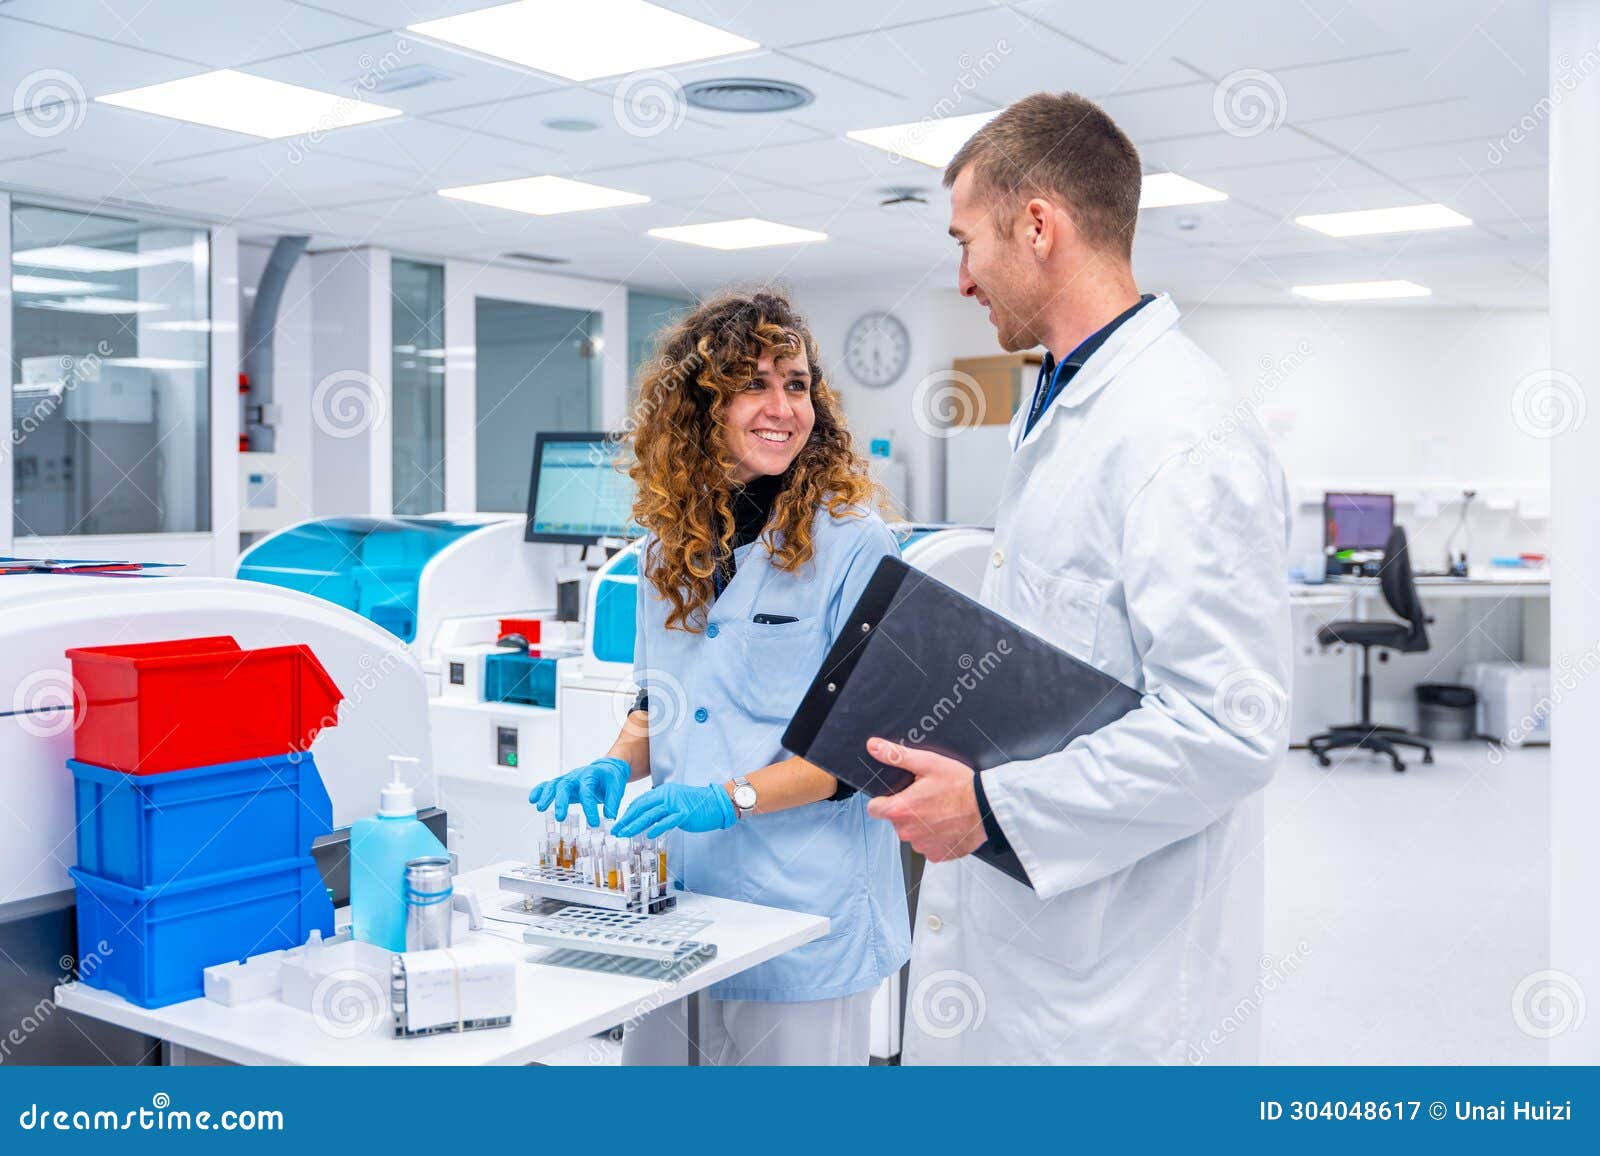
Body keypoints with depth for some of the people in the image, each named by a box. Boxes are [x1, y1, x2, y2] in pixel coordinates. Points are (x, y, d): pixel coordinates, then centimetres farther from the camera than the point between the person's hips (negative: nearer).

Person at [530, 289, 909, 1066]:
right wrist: (618, 765, -3)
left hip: (802, 912, -5)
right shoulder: (671, 545, 7)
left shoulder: (850, 543, -12)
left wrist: (730, 797, -22)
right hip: (677, 894, 6)